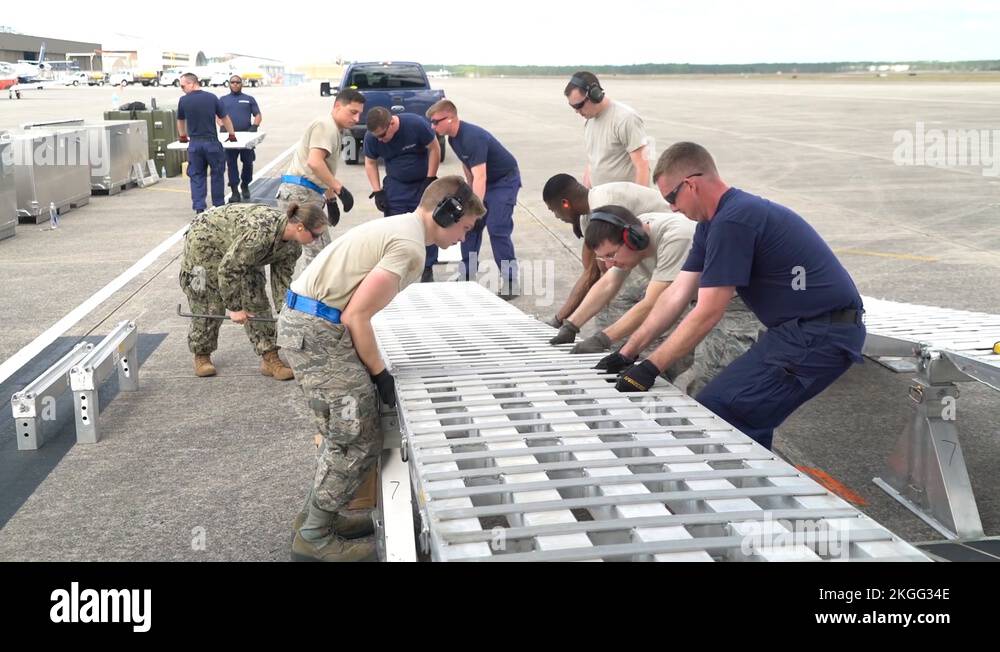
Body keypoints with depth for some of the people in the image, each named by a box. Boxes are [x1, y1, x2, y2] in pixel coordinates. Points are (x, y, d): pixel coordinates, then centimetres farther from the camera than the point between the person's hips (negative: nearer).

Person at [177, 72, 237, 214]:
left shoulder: (184, 101, -1)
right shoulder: (212, 98, -3)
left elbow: (180, 121, 16)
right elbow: (224, 118, 5)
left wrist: (183, 136, 35)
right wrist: (232, 134, 21)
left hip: (194, 143, 1)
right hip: (212, 143, -1)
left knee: (197, 176, 9)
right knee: (217, 175, 12)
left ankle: (199, 208, 2)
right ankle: (219, 207, 18)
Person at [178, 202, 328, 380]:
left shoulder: (292, 245, -16)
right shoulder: (259, 232, -42)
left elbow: (282, 279, -5)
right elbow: (229, 269, -33)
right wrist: (234, 308, -23)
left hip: (240, 250, 7)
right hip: (205, 241, -7)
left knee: (256, 301, -2)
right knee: (209, 305, -2)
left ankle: (269, 358, 1)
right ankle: (201, 355, 19)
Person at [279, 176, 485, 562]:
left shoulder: (397, 227, 16)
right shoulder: (410, 247, -15)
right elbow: (356, 317, -18)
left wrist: (371, 369, 18)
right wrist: (379, 372, -6)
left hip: (305, 325, 10)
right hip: (317, 332, -10)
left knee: (347, 434, 18)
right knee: (359, 440, -3)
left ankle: (317, 515, 28)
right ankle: (314, 537, 7)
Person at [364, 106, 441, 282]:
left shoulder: (416, 124, -24)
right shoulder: (371, 137, -15)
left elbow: (434, 148, -12)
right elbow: (370, 163, 1)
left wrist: (430, 179, -13)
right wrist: (377, 191, -7)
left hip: (423, 182, -2)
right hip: (396, 185, 2)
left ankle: (427, 269, 9)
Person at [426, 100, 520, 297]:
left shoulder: (473, 138, -32)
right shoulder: (453, 137, -4)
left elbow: (480, 177, -38)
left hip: (504, 180, -9)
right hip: (483, 180, 9)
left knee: (497, 228, -16)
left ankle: (509, 279, -7)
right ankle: (467, 273, 15)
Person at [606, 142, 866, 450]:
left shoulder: (732, 222, -19)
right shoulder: (712, 223, 13)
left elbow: (707, 313, -18)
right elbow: (677, 294, 13)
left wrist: (650, 367, -12)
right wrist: (627, 353, 11)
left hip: (818, 336, -10)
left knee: (714, 413, -12)